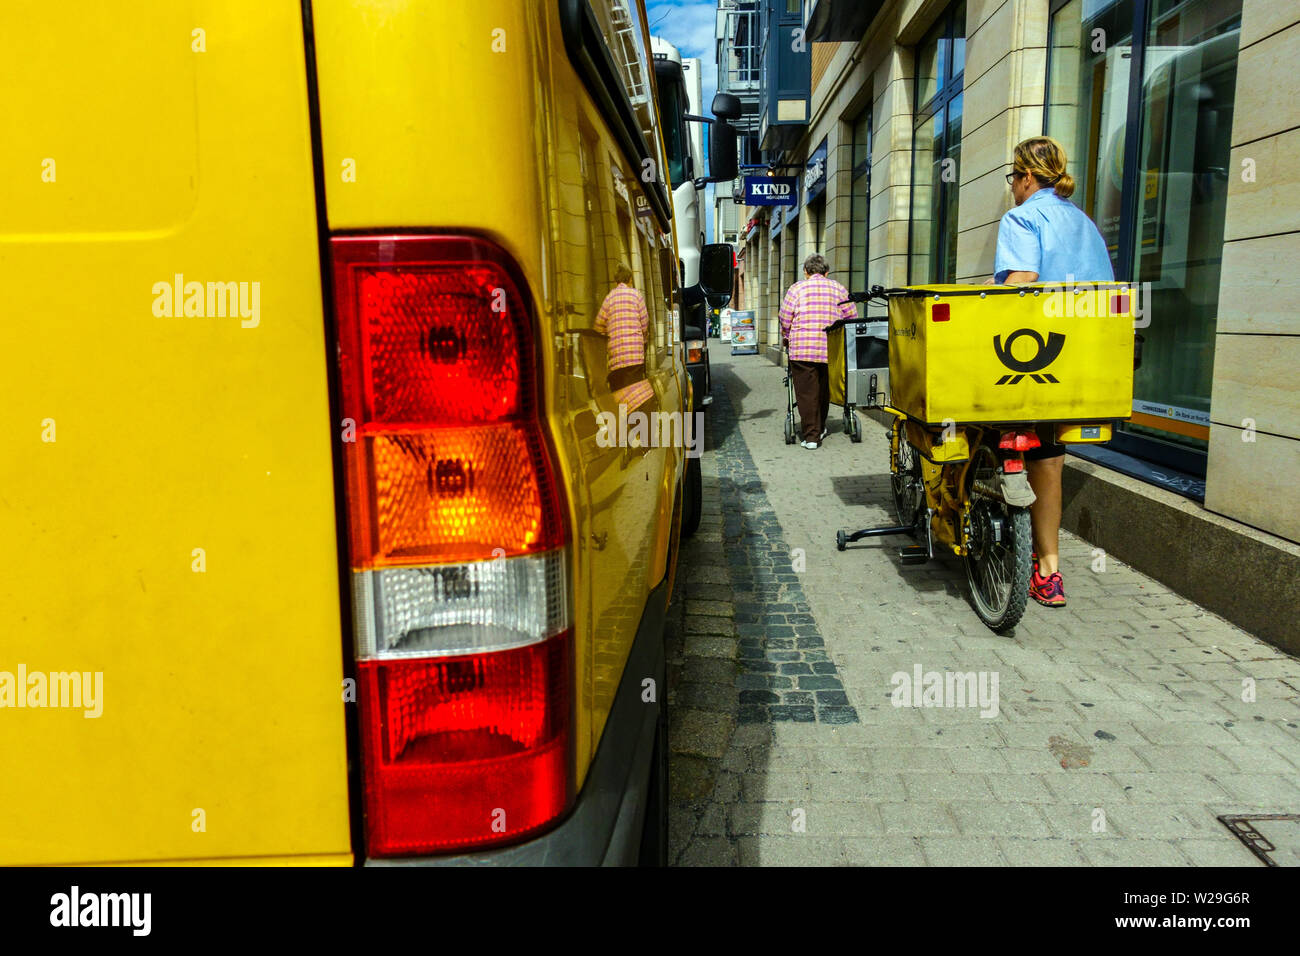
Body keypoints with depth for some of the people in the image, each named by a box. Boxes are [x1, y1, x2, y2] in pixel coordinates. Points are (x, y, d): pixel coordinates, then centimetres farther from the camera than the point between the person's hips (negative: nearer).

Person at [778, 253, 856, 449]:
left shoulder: (797, 288, 4)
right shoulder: (838, 288, 11)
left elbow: (785, 319, 2)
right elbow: (852, 319, 11)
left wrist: (787, 338, 20)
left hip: (802, 348, -3)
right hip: (831, 350, 3)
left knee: (806, 392, 0)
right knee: (823, 390, 17)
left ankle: (811, 436, -3)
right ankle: (819, 429, 30)